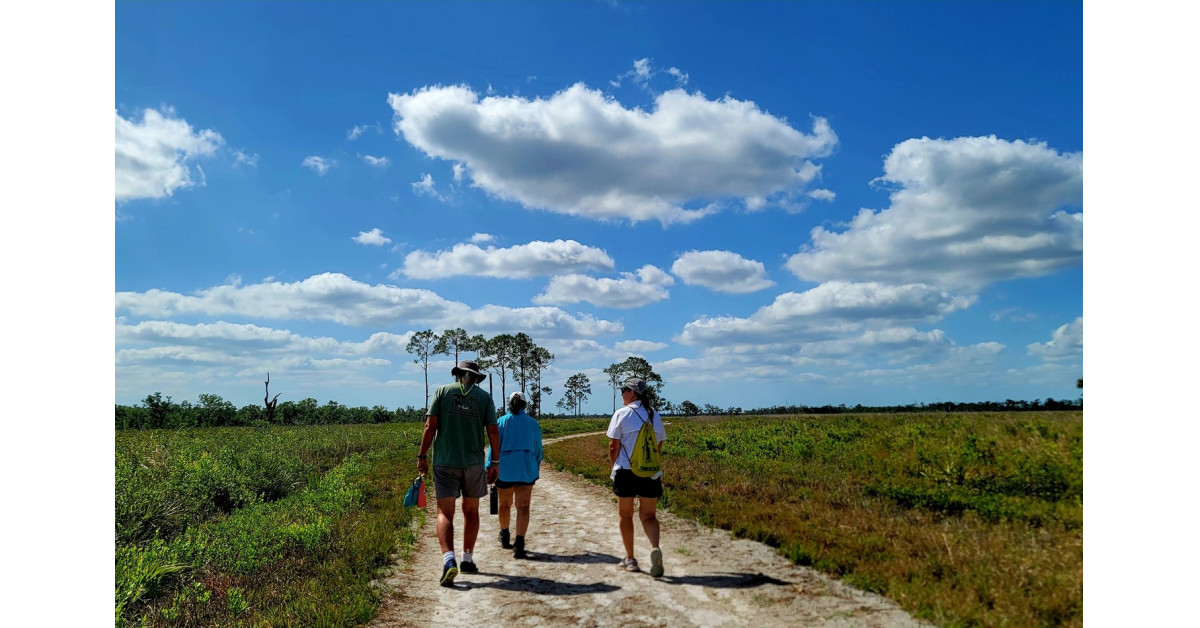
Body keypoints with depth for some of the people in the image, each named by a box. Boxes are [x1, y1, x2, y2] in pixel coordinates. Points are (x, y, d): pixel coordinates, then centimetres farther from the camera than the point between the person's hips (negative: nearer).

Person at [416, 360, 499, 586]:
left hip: (444, 461, -1)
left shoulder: (442, 391, 3)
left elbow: (430, 426, -4)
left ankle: (448, 560, -20)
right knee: (471, 510, 16)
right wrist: (495, 463, 6)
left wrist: (422, 456, 2)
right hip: (474, 462, 1)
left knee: (445, 512, -1)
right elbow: (493, 432, -1)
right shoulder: (485, 397, 4)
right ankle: (467, 559, 23)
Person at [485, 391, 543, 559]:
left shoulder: (502, 422, 0)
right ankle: (519, 545, -15)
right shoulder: (533, 423, 6)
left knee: (505, 504, 18)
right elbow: (538, 450, 11)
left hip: (505, 469, 0)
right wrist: (535, 470, 22)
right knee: (523, 507, -2)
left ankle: (505, 538, 37)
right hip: (526, 469, 0)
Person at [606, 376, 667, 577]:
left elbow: (613, 446, -6)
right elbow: (659, 446, 14)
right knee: (648, 516, 9)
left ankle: (630, 559, 18)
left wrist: (615, 467, 8)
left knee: (625, 515, 12)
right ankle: (655, 548, -18)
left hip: (626, 471, -3)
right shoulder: (655, 415, 8)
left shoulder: (621, 414, -6)